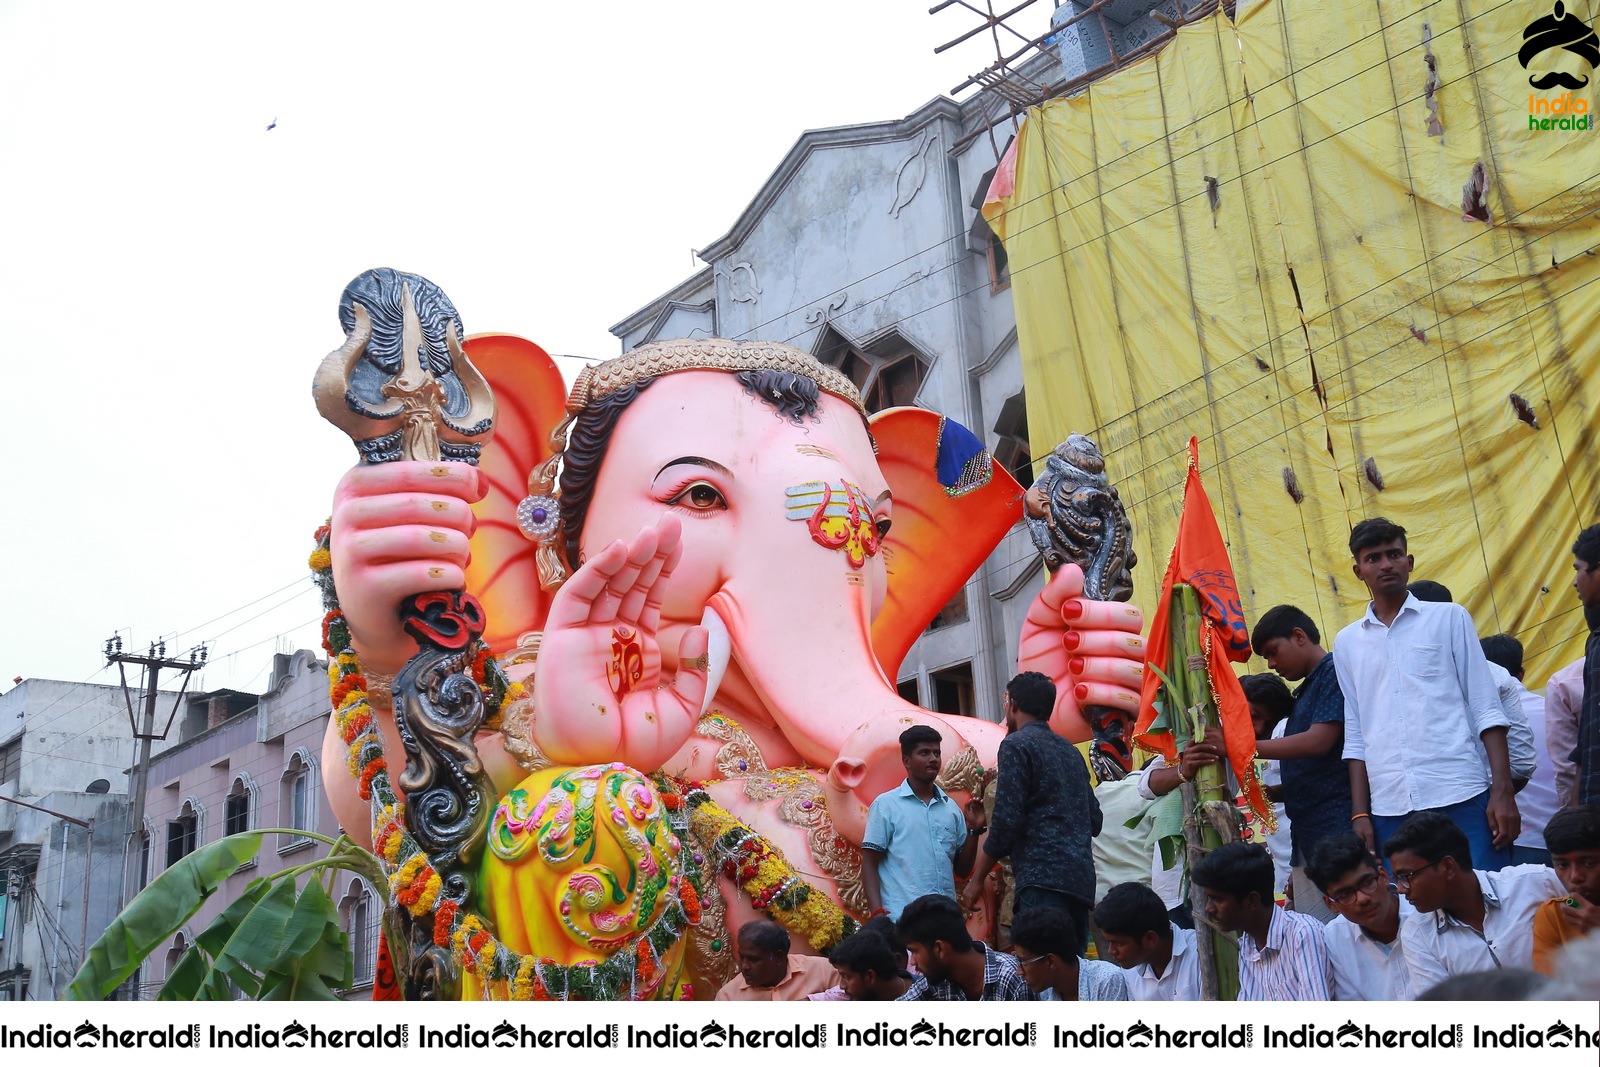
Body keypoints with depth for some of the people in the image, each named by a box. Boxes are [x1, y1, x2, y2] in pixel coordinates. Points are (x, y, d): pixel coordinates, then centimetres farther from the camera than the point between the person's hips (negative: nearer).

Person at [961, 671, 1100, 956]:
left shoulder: (1017, 744, -2)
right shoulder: (1069, 750, 21)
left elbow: (1006, 823, -9)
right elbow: (1095, 820, 21)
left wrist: (976, 879, -2)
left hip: (1043, 878, -8)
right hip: (1081, 879, 8)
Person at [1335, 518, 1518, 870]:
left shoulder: (1449, 617, 7)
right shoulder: (1347, 642, 13)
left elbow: (1487, 710, 4)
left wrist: (1502, 791, -5)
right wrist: (1360, 813, 7)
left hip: (1462, 798, -2)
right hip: (1389, 809, 2)